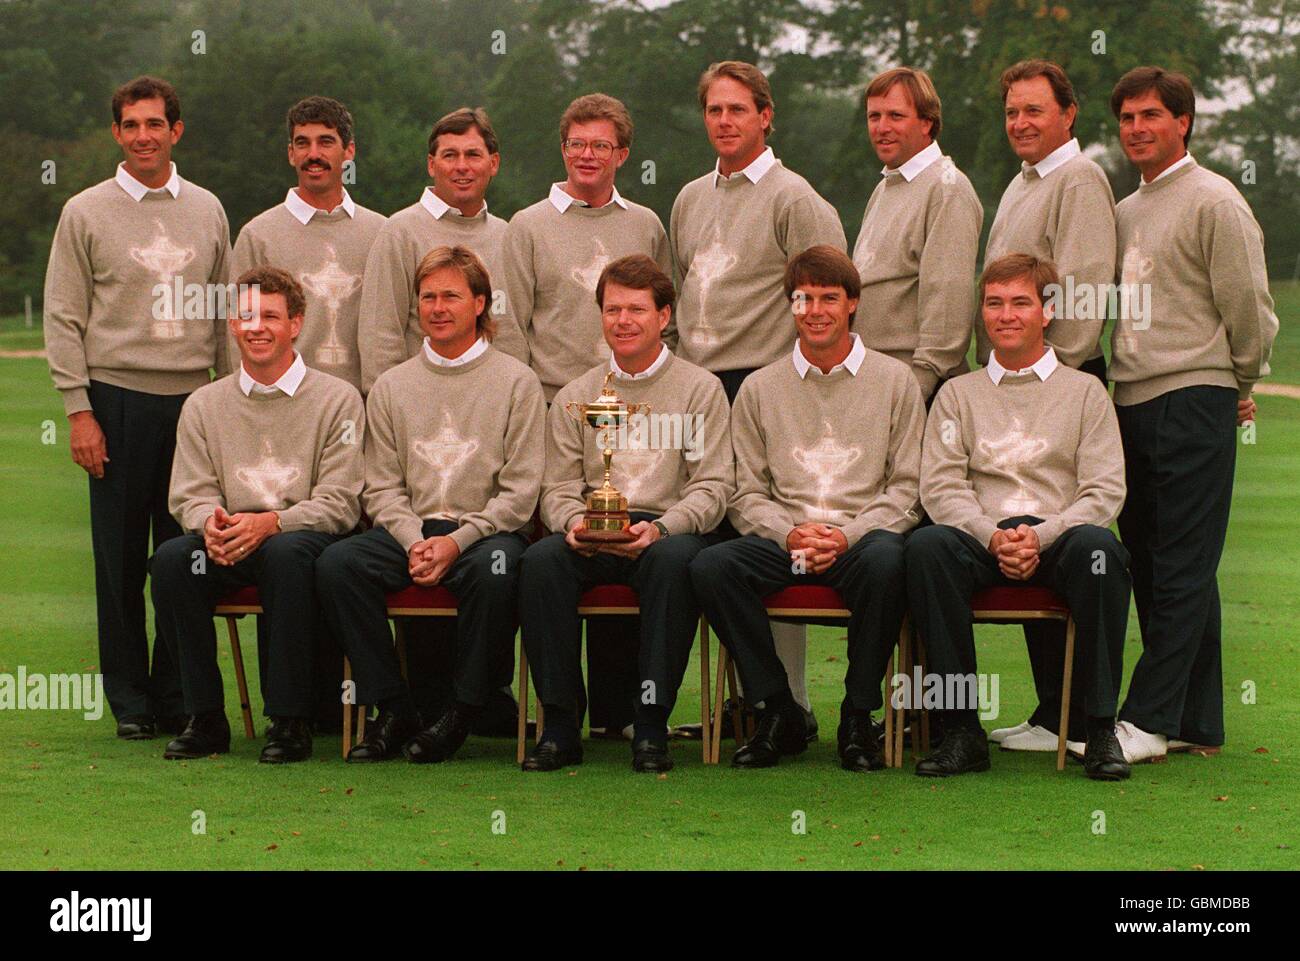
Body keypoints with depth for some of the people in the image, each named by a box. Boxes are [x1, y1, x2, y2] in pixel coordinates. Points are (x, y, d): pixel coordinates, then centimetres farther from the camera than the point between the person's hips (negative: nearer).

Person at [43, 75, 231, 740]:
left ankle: (177, 693, 11)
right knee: (121, 555, 1)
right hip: (119, 398, -2)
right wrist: (79, 410, -6)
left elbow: (227, 312, 16)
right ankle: (129, 698, 10)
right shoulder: (86, 212, 4)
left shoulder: (207, 211, 12)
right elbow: (63, 319, 2)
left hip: (195, 395, 2)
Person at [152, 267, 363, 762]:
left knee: (286, 553, -38)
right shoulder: (204, 404, 13)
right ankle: (205, 717, -17)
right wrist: (210, 522, -19)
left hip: (304, 539, -3)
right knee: (171, 558, -28)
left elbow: (339, 502, -7)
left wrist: (269, 523, -23)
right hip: (228, 549, 3)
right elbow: (189, 494, 7)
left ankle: (289, 720, -28)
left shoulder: (336, 399, 1)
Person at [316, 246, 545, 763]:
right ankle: (393, 710, -17)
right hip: (409, 529, 3)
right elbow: (381, 487, 10)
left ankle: (462, 712, -21)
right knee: (336, 562, -24)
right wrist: (414, 541, -10)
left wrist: (457, 541, -15)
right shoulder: (391, 386, 15)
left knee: (496, 567, -38)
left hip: (484, 530, -3)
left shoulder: (515, 381, 4)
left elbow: (520, 490, -3)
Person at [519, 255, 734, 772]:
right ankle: (560, 725, -25)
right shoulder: (574, 396, 17)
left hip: (670, 530, -2)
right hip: (591, 540, 2)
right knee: (540, 559, -30)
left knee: (673, 558, -38)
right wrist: (573, 522, -13)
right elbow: (558, 487, 12)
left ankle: (651, 725, -31)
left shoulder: (700, 389, 9)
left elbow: (713, 486, 0)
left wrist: (660, 528, -19)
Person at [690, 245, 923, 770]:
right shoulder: (760, 389, 15)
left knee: (885, 559, -37)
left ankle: (858, 716, -20)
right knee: (710, 566, -28)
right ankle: (777, 712, -15)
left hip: (860, 537, -2)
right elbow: (747, 493, 11)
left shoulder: (894, 381, 10)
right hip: (781, 541, 2)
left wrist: (848, 535, -12)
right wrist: (789, 533, -10)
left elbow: (907, 489, 4)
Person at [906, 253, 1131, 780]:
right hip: (982, 540, 1)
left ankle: (1100, 727, -27)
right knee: (926, 545, -32)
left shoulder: (1084, 391, 14)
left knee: (1096, 545, -36)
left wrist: (1039, 537, -15)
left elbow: (1104, 492, 3)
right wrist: (993, 537, -14)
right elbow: (941, 486, 6)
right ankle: (961, 730, -29)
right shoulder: (958, 393, 19)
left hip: (1057, 539, -1)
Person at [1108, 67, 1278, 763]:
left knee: (1182, 569, -7)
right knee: (1152, 567, 8)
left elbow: (1250, 310, -6)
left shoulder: (1214, 202, -5)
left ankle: (1149, 721, -9)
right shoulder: (1124, 211, 18)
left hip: (1194, 402, -8)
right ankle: (1197, 722, 13)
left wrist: (1236, 385, 5)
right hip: (1133, 404, 8)